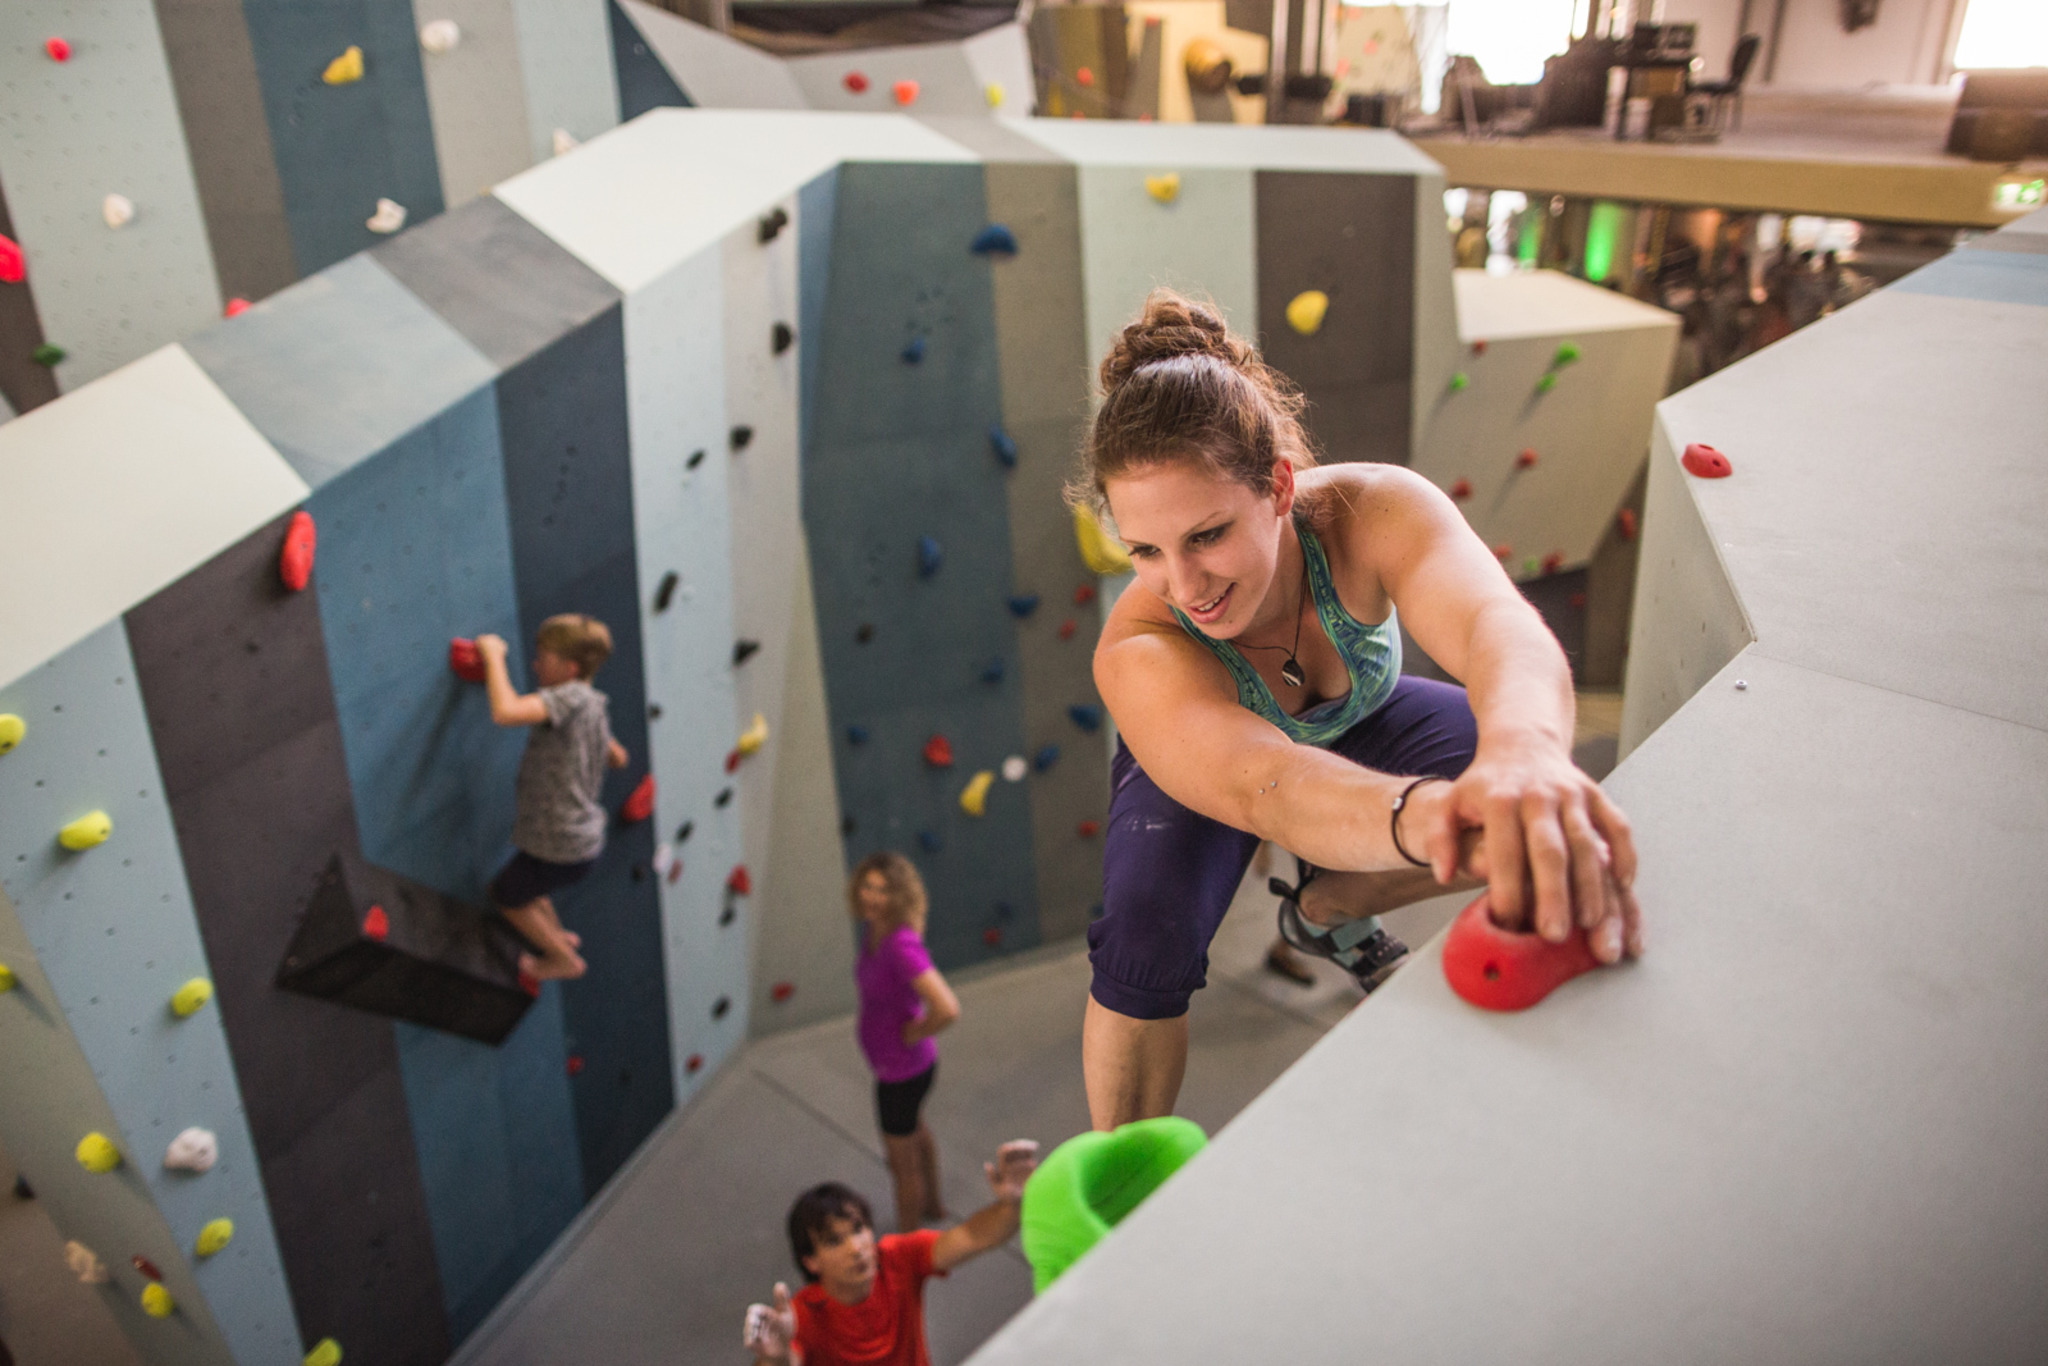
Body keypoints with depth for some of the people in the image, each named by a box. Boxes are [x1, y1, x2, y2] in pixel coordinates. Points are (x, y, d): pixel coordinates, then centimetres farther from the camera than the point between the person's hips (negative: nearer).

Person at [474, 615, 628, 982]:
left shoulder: (571, 697, -26)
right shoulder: (594, 704, 3)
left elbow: (505, 711, -42)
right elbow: (618, 757, 20)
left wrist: (493, 655, -29)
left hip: (561, 848, -9)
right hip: (586, 838, 9)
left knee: (506, 894, 19)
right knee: (527, 886, 33)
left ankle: (564, 959, 33)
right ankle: (558, 934, 52)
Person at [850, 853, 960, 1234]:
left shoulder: (902, 946, -35)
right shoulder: (872, 928, -9)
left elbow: (947, 1010, -42)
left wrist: (913, 1032, -24)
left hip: (902, 1069, -9)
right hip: (891, 1062, 9)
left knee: (903, 1163, 13)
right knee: (916, 1131, 32)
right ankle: (933, 1206, 58)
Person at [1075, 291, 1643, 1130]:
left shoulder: (1371, 511, -37)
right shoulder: (1135, 655, -40)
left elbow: (1496, 621, -56)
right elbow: (1262, 785, -56)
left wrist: (1523, 747, -80)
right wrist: (1421, 813, -79)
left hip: (1354, 724, 3)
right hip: (1198, 765, -3)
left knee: (1538, 813, -20)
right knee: (1145, 934, -31)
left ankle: (1323, 909, 9)